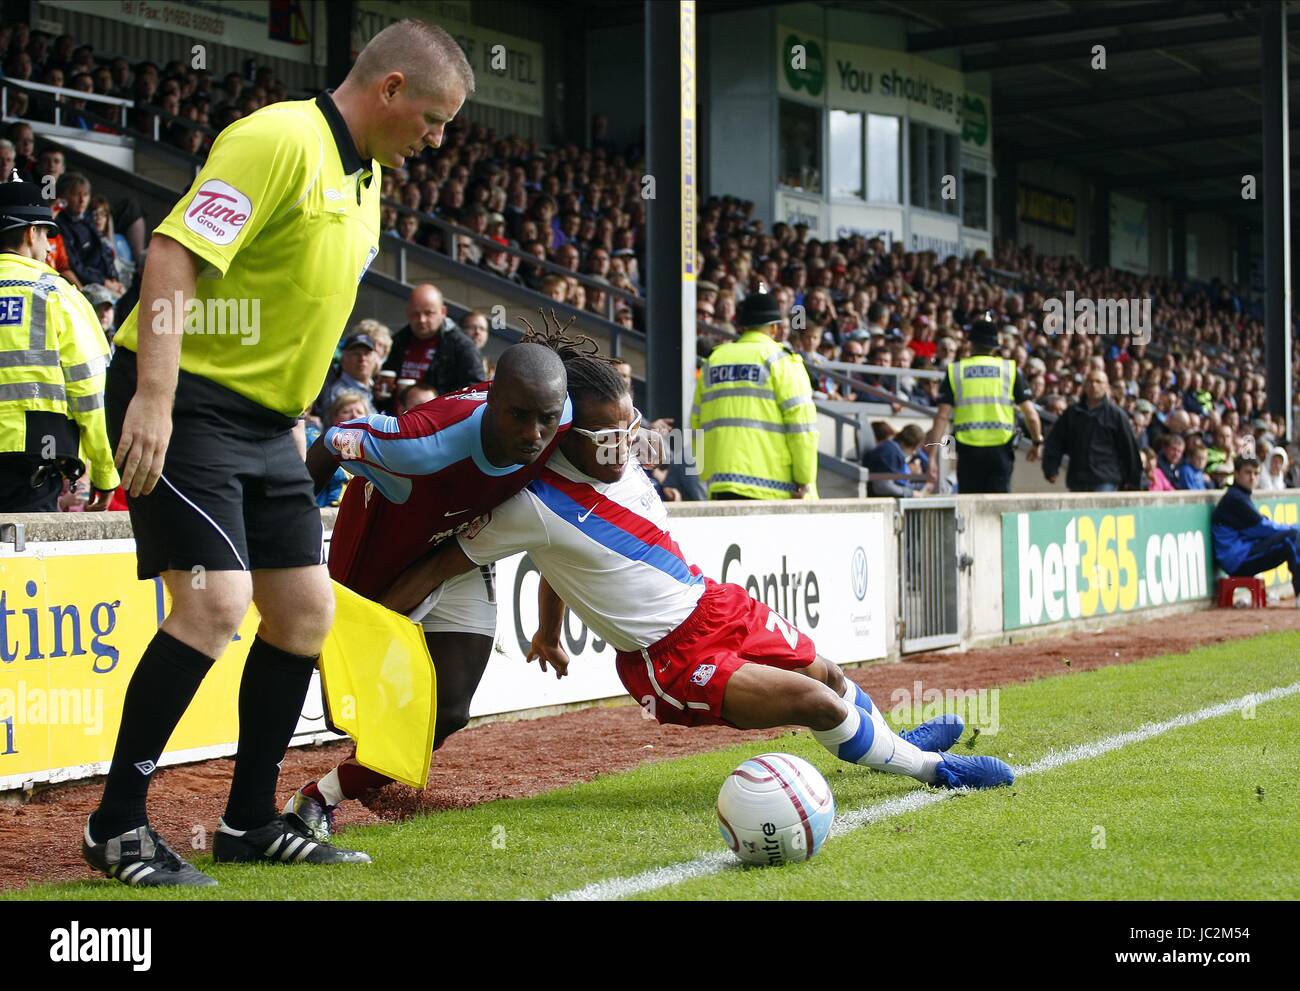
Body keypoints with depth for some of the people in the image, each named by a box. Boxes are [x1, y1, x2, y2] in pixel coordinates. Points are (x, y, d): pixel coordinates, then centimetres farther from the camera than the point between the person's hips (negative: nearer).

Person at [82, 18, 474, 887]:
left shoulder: (365, 176, 15)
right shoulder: (279, 139, -15)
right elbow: (175, 252, -24)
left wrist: (294, 417, 20)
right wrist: (153, 396, -30)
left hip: (266, 422, 10)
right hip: (183, 402, -9)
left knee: (305, 613, 8)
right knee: (215, 604, -17)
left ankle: (251, 822, 20)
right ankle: (117, 827, -4)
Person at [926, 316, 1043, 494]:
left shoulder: (955, 371, 4)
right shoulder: (1009, 369, 4)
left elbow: (942, 416, -3)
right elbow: (1031, 415, 2)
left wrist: (932, 456, -3)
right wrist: (1037, 443, 20)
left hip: (968, 451, 1)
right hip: (1001, 450, 0)